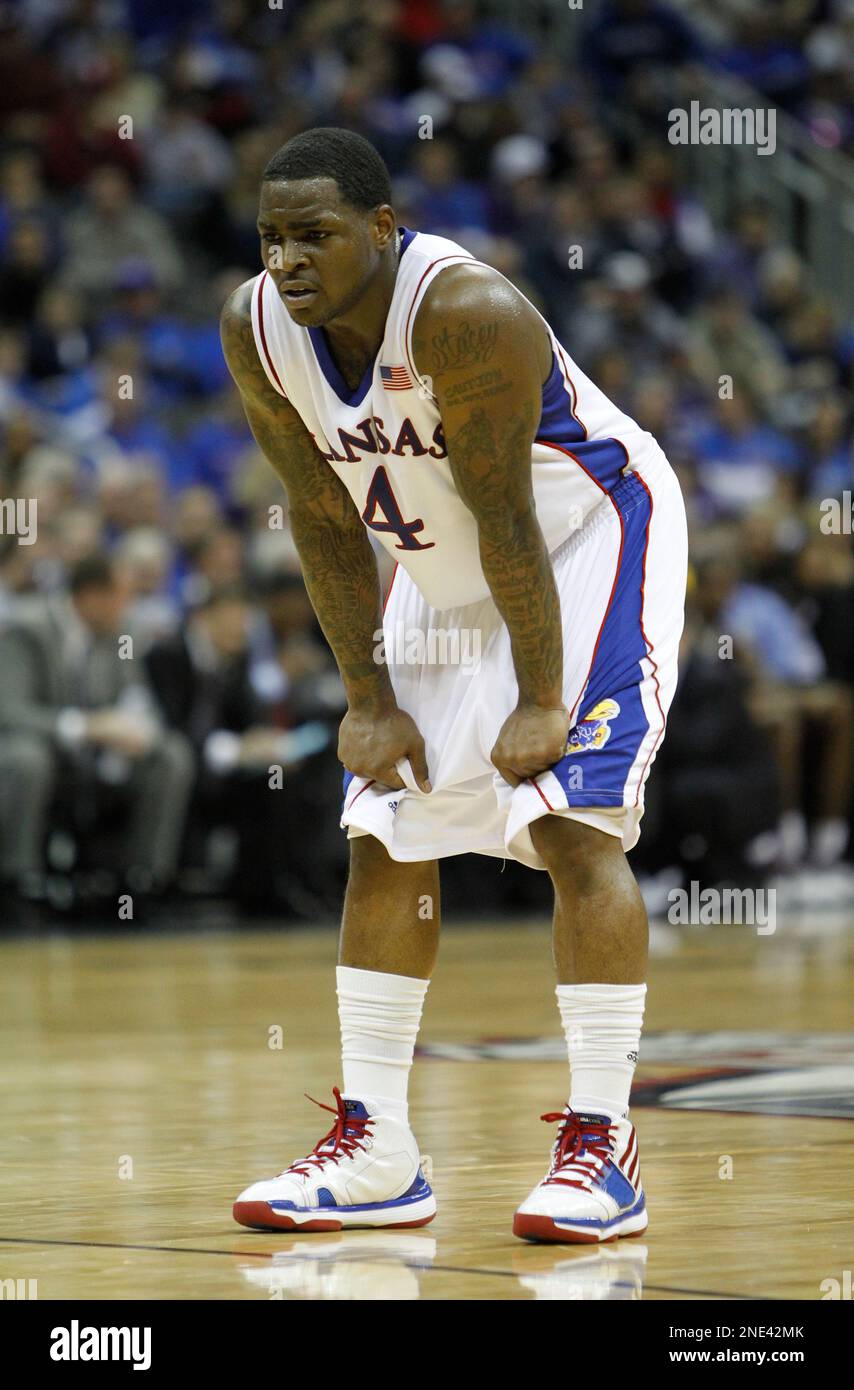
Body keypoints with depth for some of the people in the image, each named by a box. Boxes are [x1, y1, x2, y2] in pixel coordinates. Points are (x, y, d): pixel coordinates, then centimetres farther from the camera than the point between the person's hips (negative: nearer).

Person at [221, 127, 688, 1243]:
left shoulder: (469, 312, -33)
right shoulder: (257, 331, -15)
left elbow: (506, 519, -28)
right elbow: (326, 522, -6)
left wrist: (542, 701, -22)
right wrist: (369, 699, -5)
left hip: (593, 542, -7)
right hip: (442, 574, 7)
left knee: (576, 824, -17)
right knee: (385, 840, 3)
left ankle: (603, 1149, -14)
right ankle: (375, 1156, 10)